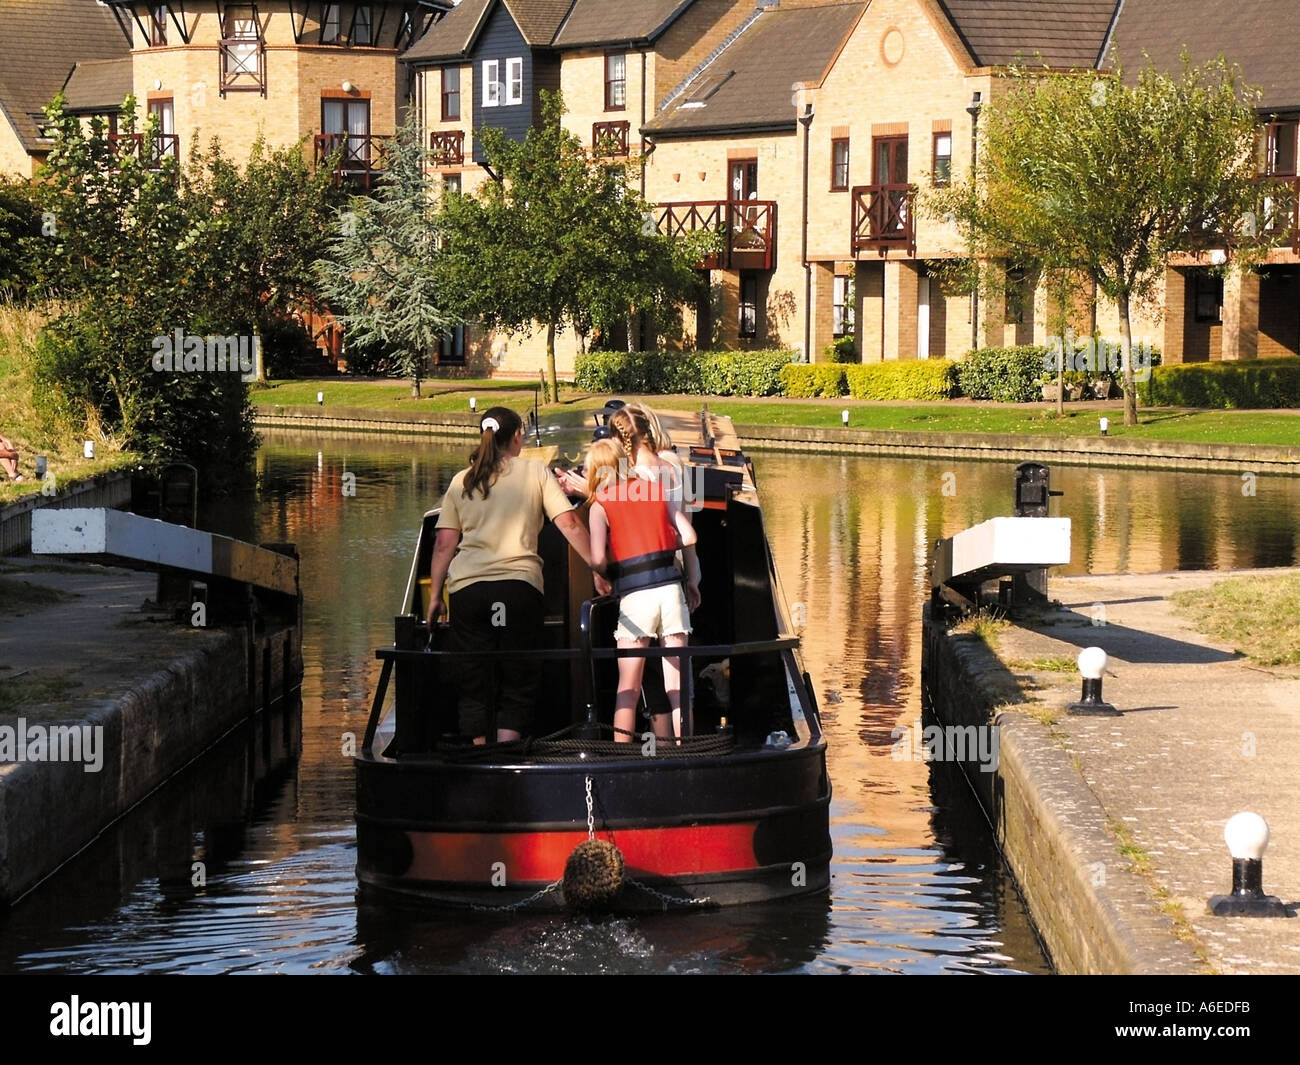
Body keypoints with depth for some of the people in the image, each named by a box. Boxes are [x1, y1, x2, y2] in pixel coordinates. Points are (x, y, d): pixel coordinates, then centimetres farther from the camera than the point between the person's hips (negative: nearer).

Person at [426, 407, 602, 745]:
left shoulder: (461, 482, 14)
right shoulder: (534, 472, 7)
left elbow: (444, 544, 10)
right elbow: (569, 525, -1)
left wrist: (435, 596, 15)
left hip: (466, 588, 2)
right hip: (518, 584, -2)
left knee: (474, 687, 9)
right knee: (518, 685, 3)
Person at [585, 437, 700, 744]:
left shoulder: (600, 505, 0)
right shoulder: (656, 490, 10)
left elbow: (598, 559, -12)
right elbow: (688, 537, 5)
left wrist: (605, 572, 9)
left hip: (633, 595, -3)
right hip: (670, 588, 3)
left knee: (628, 686, 4)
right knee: (676, 685, 4)